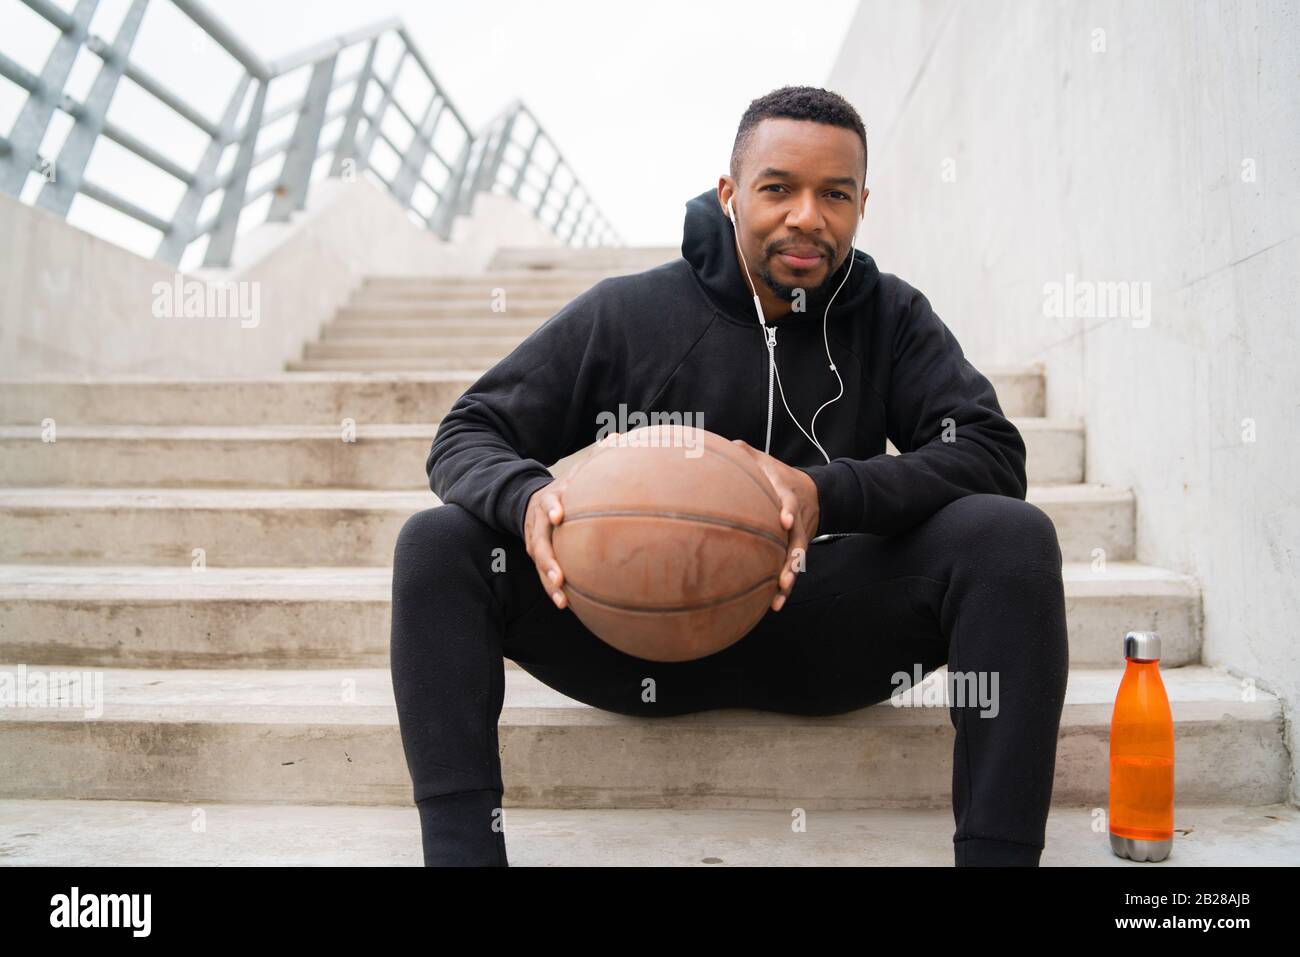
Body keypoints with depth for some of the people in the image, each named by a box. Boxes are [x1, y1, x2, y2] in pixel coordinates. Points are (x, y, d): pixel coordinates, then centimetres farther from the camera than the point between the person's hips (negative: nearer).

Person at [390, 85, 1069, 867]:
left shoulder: (892, 318, 3)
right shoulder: (623, 314, -1)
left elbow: (993, 454, -9)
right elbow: (466, 438, 0)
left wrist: (829, 493, -28)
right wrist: (525, 496, -26)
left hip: (814, 631, 0)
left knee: (1011, 534, -23)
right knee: (437, 542, -19)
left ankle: (997, 849, -23)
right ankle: (463, 848, -25)